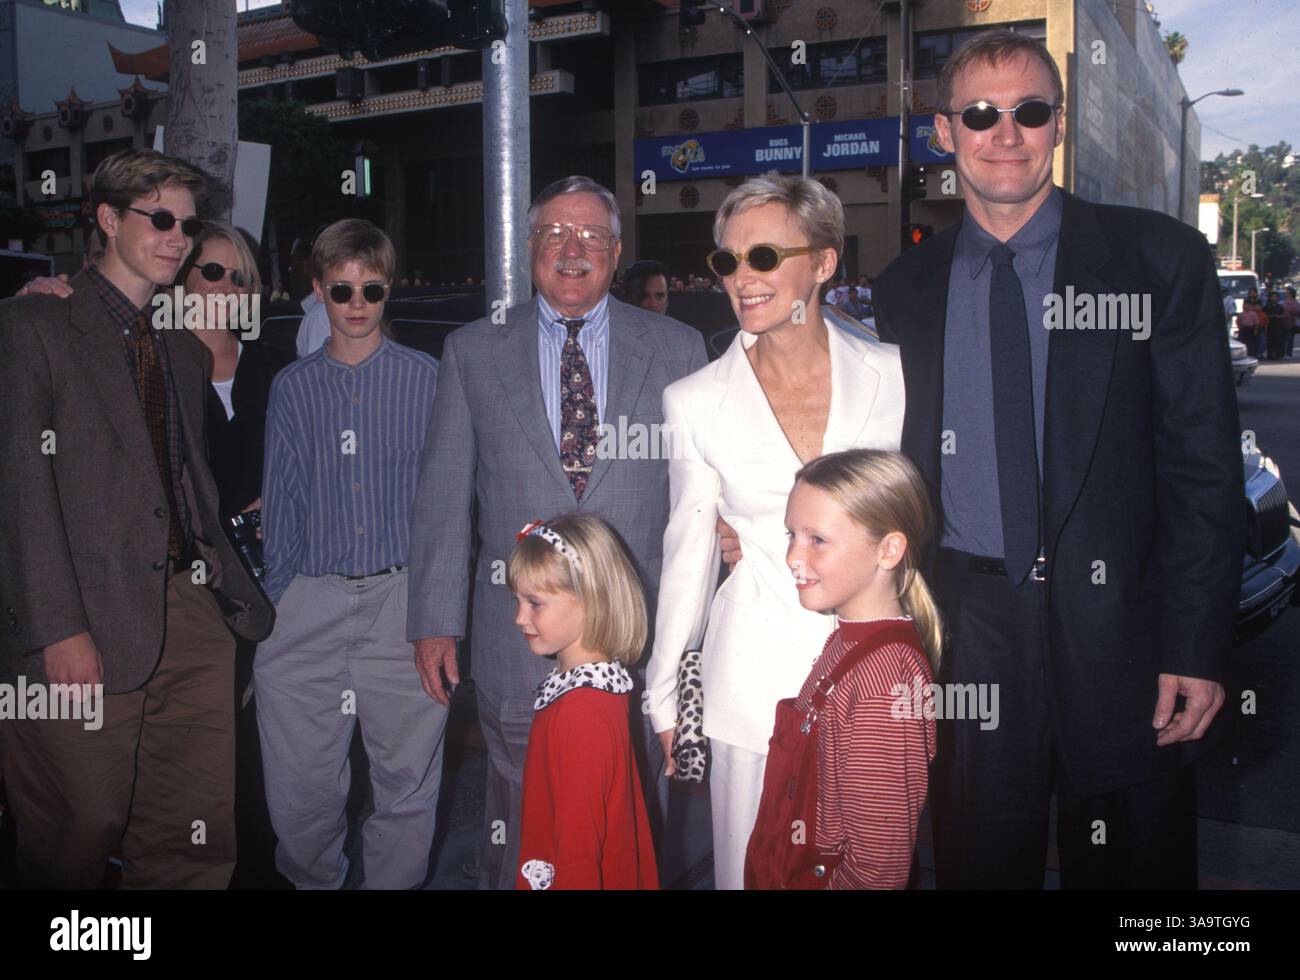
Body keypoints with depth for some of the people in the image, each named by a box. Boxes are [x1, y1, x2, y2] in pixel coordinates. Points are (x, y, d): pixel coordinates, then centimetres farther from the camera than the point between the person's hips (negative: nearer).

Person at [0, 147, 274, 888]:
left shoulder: (186, 352, 20)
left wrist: (241, 595, 8)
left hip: (192, 616, 5)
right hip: (87, 627, -5)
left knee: (200, 841, 6)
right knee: (78, 842, 5)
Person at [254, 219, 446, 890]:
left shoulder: (426, 378, 5)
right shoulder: (291, 386, 11)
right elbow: (281, 499, 12)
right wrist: (275, 599, 5)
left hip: (403, 595, -1)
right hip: (312, 599, 2)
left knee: (408, 775, 5)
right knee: (301, 784, 5)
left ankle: (396, 882, 25)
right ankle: (313, 882, 30)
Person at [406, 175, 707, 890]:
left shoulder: (676, 349, 4)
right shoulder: (473, 352, 5)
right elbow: (443, 496, 5)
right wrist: (436, 621, 1)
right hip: (516, 639, 0)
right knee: (519, 838, 10)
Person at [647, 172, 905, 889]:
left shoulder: (894, 375, -3)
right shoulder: (695, 401, -2)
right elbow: (687, 554, 5)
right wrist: (666, 696, 9)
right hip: (755, 674, 0)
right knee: (753, 864, 8)